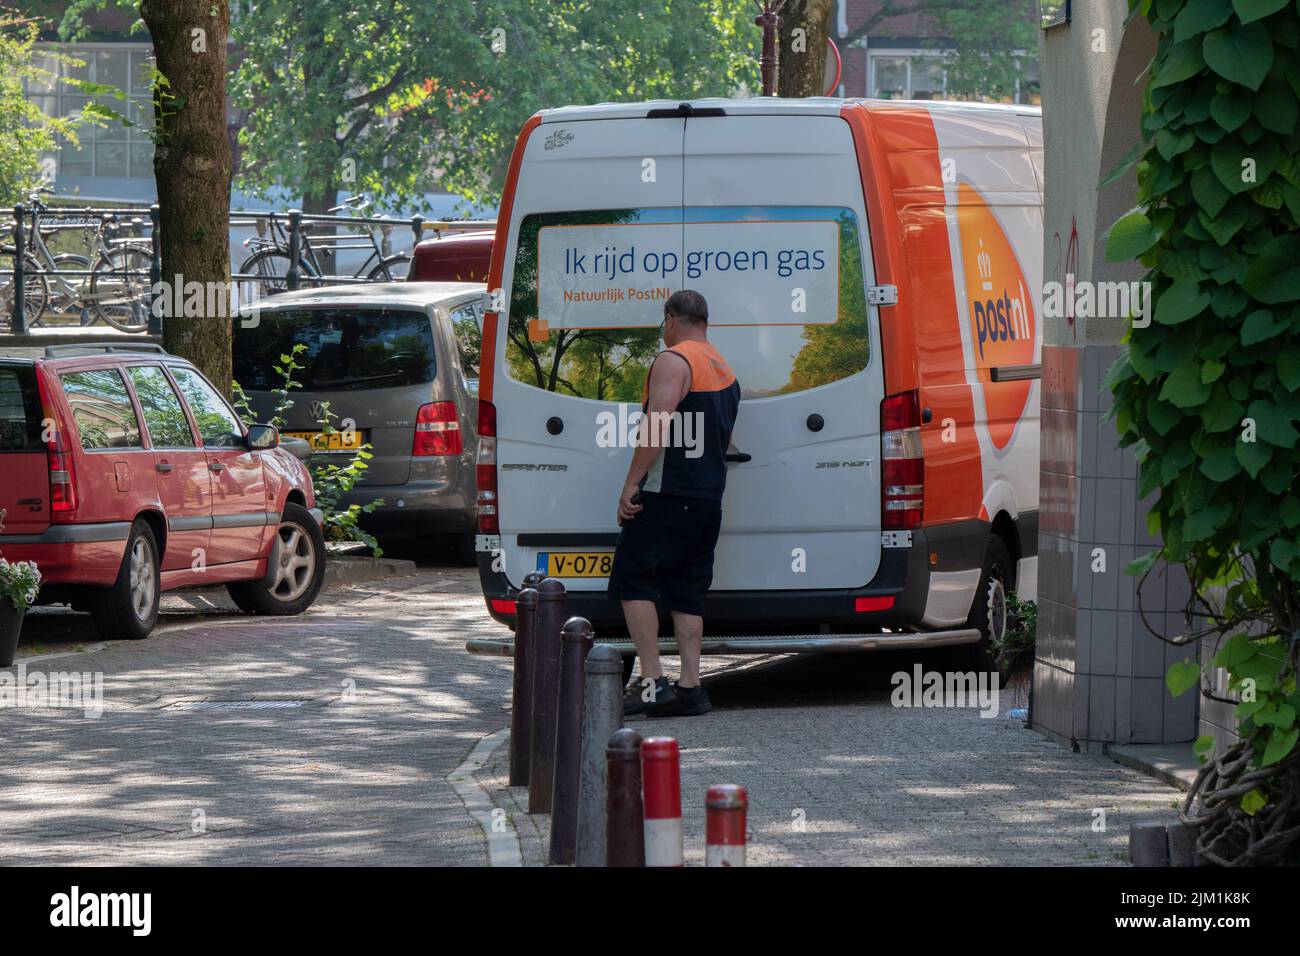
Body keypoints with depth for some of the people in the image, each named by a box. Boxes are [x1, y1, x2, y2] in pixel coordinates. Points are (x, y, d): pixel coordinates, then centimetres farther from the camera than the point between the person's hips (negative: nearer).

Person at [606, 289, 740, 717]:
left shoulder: (673, 361, -9)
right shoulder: (725, 371, 20)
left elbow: (658, 426, -20)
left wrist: (631, 484, -20)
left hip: (666, 493, -9)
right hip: (708, 497, 9)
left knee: (633, 581, -6)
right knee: (686, 590, 10)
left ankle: (652, 682, -15)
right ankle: (689, 688, 3)